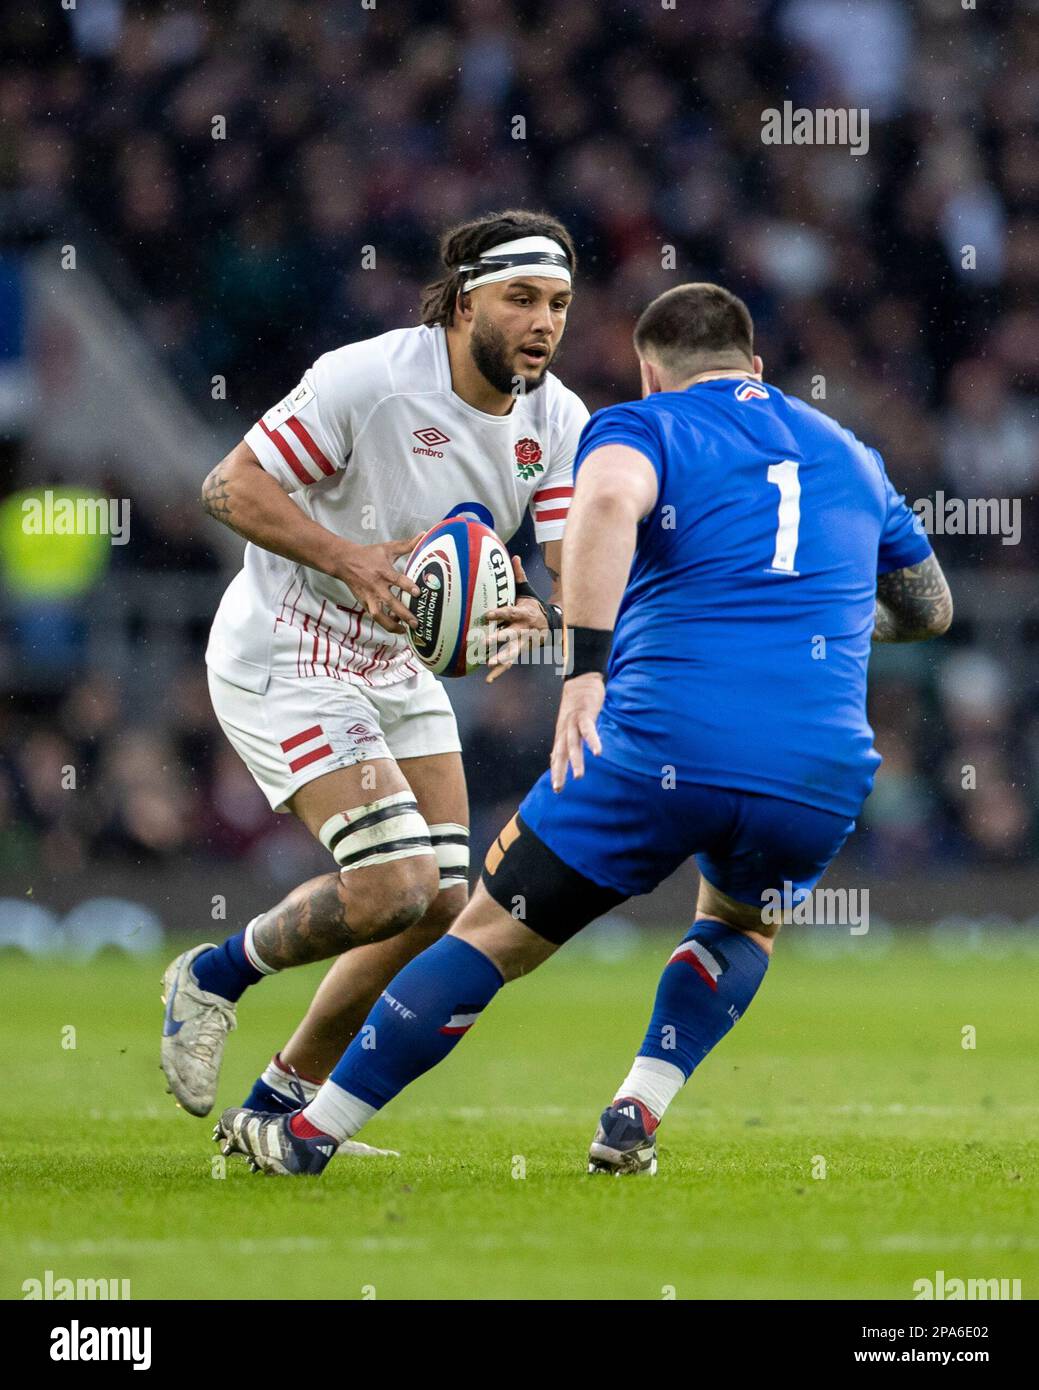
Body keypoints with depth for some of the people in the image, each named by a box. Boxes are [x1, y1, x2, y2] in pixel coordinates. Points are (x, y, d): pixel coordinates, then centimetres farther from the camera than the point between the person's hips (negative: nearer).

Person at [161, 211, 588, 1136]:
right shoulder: (369, 379, -23)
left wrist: (534, 612, -33)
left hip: (396, 665, 8)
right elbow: (231, 486, -19)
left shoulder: (557, 421, -5)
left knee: (444, 901, 3)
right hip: (283, 664, -8)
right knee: (394, 887, -19)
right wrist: (350, 559, -31)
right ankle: (215, 978, 8)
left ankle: (285, 1102, 18)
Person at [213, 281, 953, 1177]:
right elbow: (930, 607, 37)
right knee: (740, 921, 35)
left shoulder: (644, 424, 10)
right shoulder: (849, 455, 24)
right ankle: (637, 1117, 17)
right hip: (822, 780, 4)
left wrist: (586, 668, -20)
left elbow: (610, 498, -16)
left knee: (495, 933, 10)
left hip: (665, 745, -4)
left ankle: (312, 1134, 13)